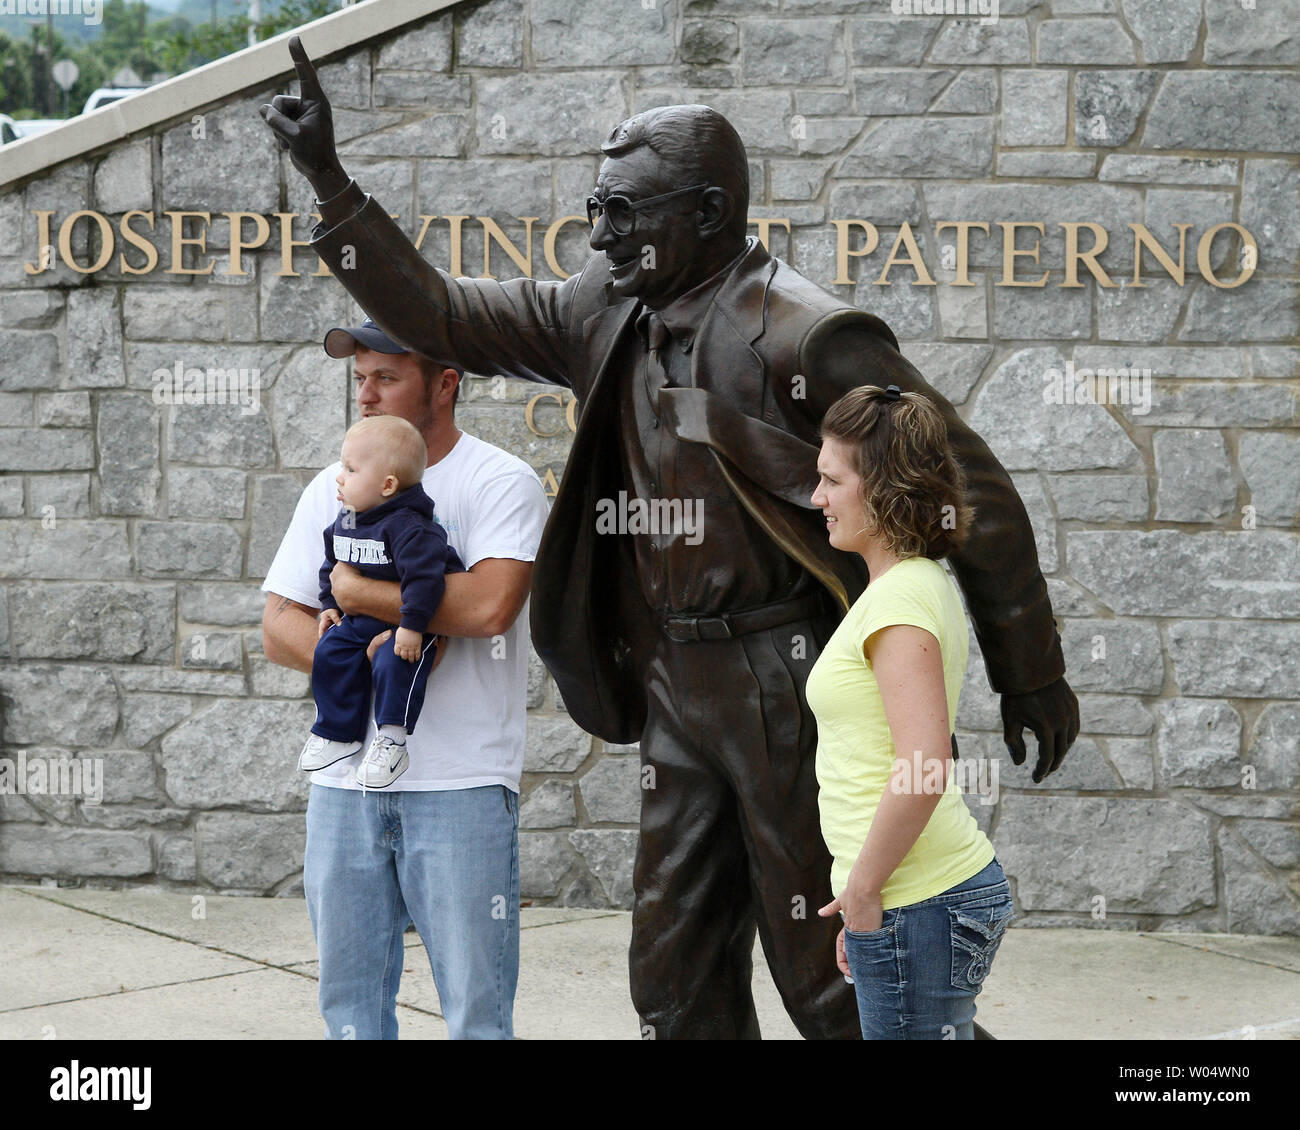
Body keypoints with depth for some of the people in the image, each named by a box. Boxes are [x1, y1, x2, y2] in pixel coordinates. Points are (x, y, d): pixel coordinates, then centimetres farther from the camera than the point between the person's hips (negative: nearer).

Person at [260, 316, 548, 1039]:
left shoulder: (501, 482, -3)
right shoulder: (334, 489, 13)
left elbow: (489, 605, -20)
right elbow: (279, 627, 9)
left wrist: (358, 592, -10)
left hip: (461, 785, -5)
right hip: (345, 780, 5)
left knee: (477, 1009, -2)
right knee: (350, 1003, 11)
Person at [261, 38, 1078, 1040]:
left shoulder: (805, 337, -16)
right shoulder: (607, 316, 7)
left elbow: (972, 487, -12)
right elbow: (440, 316, 12)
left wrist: (1032, 678, -7)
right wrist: (329, 180, 4)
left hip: (791, 687, -8)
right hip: (678, 685, 8)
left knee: (828, 977, -2)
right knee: (677, 981, 12)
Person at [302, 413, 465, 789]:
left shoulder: (407, 526, -25)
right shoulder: (344, 522, 4)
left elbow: (425, 575, -32)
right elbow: (332, 564, 21)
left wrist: (412, 626, -34)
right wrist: (329, 605, 13)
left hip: (408, 620, -8)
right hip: (359, 619, 8)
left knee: (395, 663, -29)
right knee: (330, 654, -7)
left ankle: (391, 741, -20)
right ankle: (337, 733, 6)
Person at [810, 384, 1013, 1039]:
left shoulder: (901, 599, -16)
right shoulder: (921, 585, 15)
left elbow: (923, 771, -25)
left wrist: (863, 887, -15)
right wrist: (860, 896, 22)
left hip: (917, 909, -10)